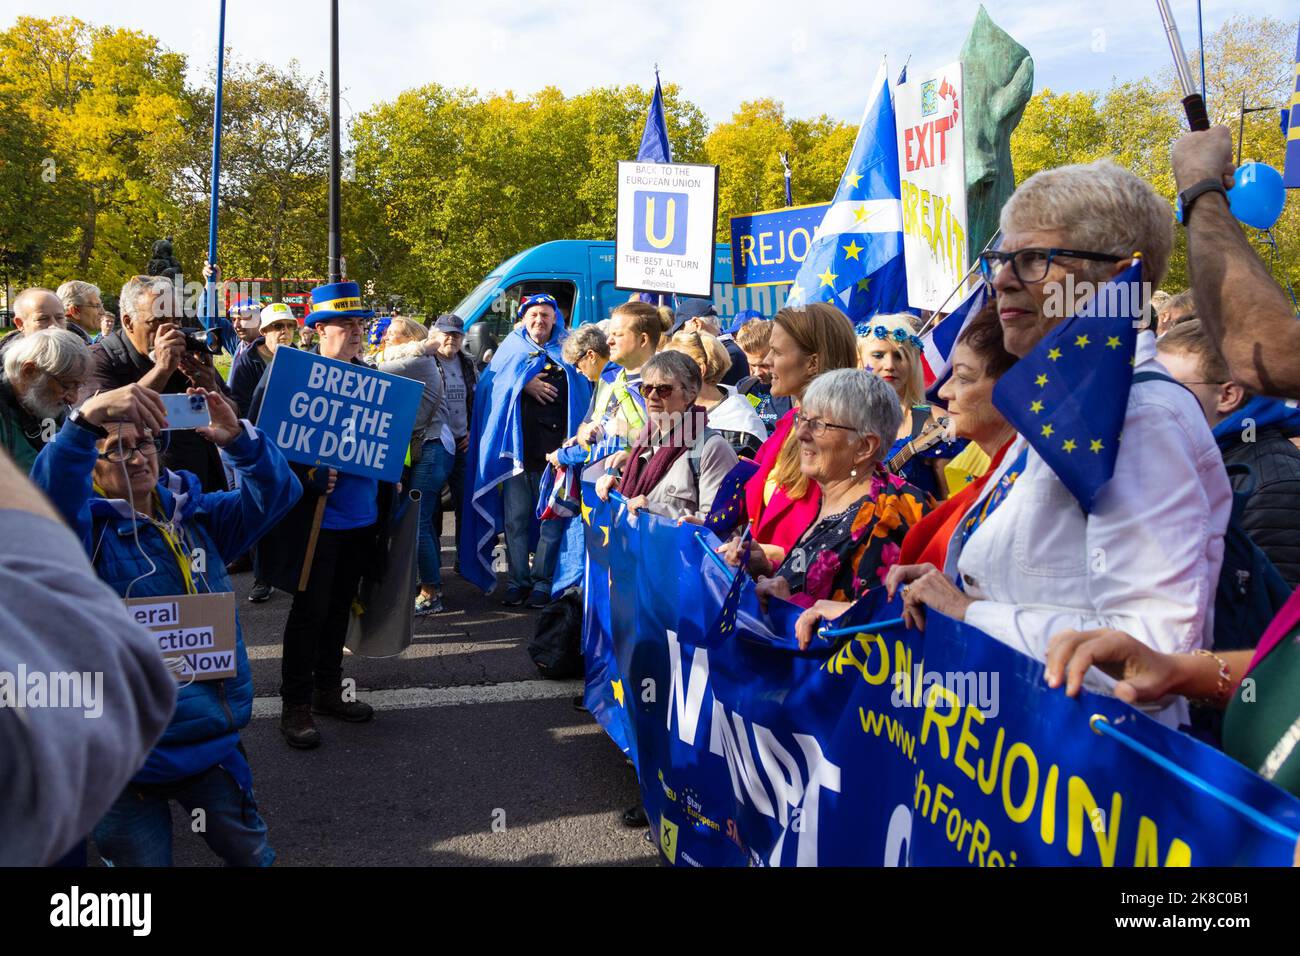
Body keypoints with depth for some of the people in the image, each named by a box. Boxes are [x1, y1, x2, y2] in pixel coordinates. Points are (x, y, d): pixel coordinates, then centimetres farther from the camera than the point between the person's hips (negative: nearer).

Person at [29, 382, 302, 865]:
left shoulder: (196, 515, 5)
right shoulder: (85, 528, -9)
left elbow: (275, 493, -2)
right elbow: (49, 499, -30)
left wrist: (239, 438, -21)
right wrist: (85, 419, -45)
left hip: (214, 744, 4)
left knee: (253, 855, 18)